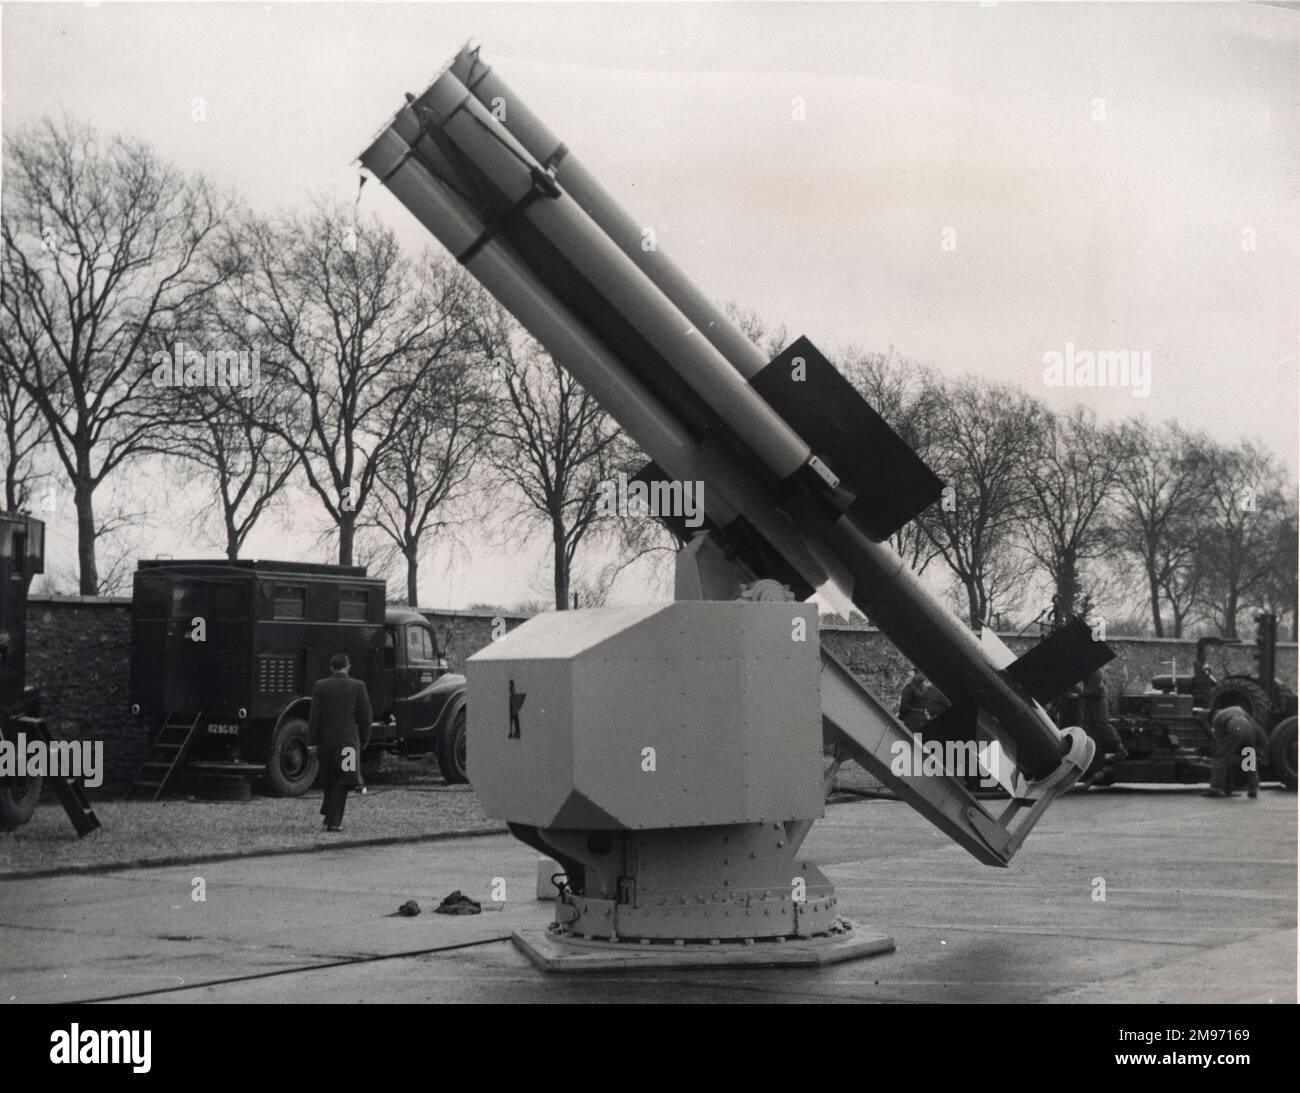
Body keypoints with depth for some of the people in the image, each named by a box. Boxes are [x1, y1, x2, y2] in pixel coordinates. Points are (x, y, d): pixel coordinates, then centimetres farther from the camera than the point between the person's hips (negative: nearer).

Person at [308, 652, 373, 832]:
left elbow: (314, 716, -4)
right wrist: (363, 738, 12)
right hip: (348, 739, -2)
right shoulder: (358, 686, -4)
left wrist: (312, 741, -1)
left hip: (325, 738, 2)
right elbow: (366, 716, -2)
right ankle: (334, 821, -2)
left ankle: (330, 815, 20)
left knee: (330, 778, 19)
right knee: (342, 780, 3)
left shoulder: (320, 686, -2)